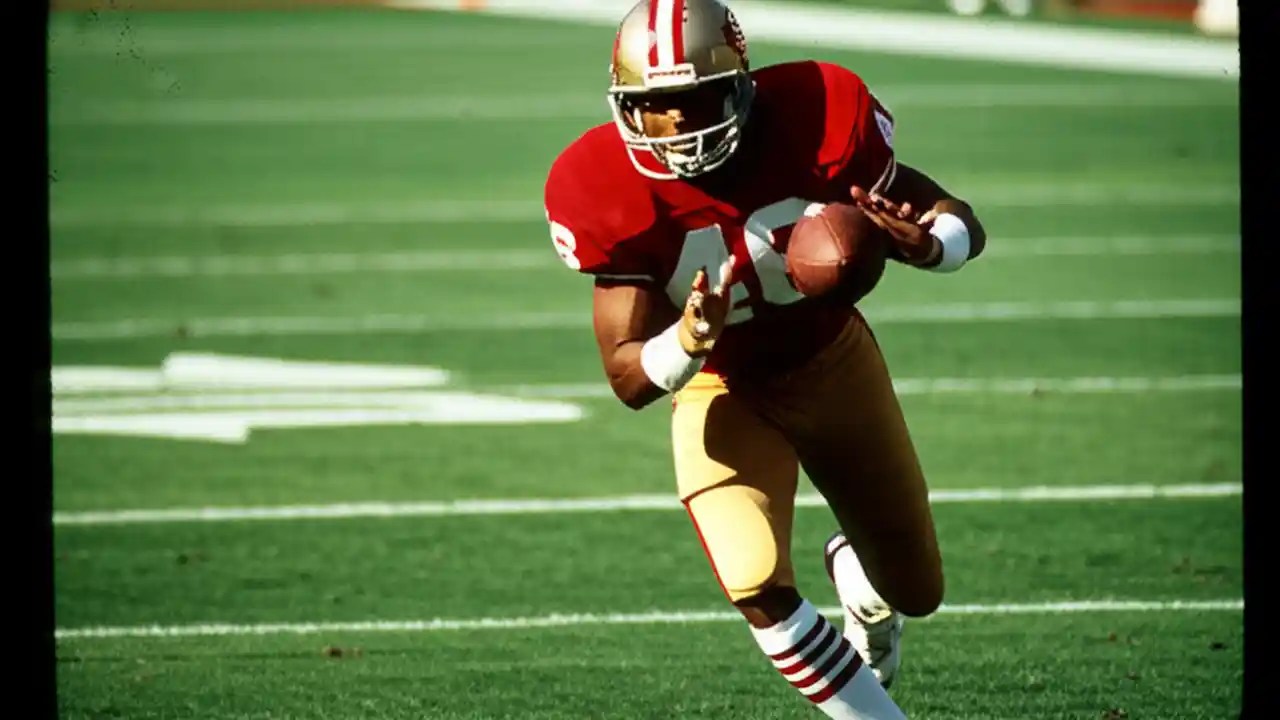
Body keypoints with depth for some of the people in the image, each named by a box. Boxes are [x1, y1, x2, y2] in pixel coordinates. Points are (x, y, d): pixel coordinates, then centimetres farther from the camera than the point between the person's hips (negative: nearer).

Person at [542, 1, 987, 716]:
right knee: (758, 589, -24)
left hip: (835, 361, 2)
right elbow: (630, 380, -22)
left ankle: (857, 570, 51)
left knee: (916, 592, 14)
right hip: (721, 389, -2)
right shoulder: (611, 195, -27)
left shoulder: (818, 124, -27)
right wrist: (688, 342, -45)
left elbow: (963, 225, -16)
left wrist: (926, 246, -41)